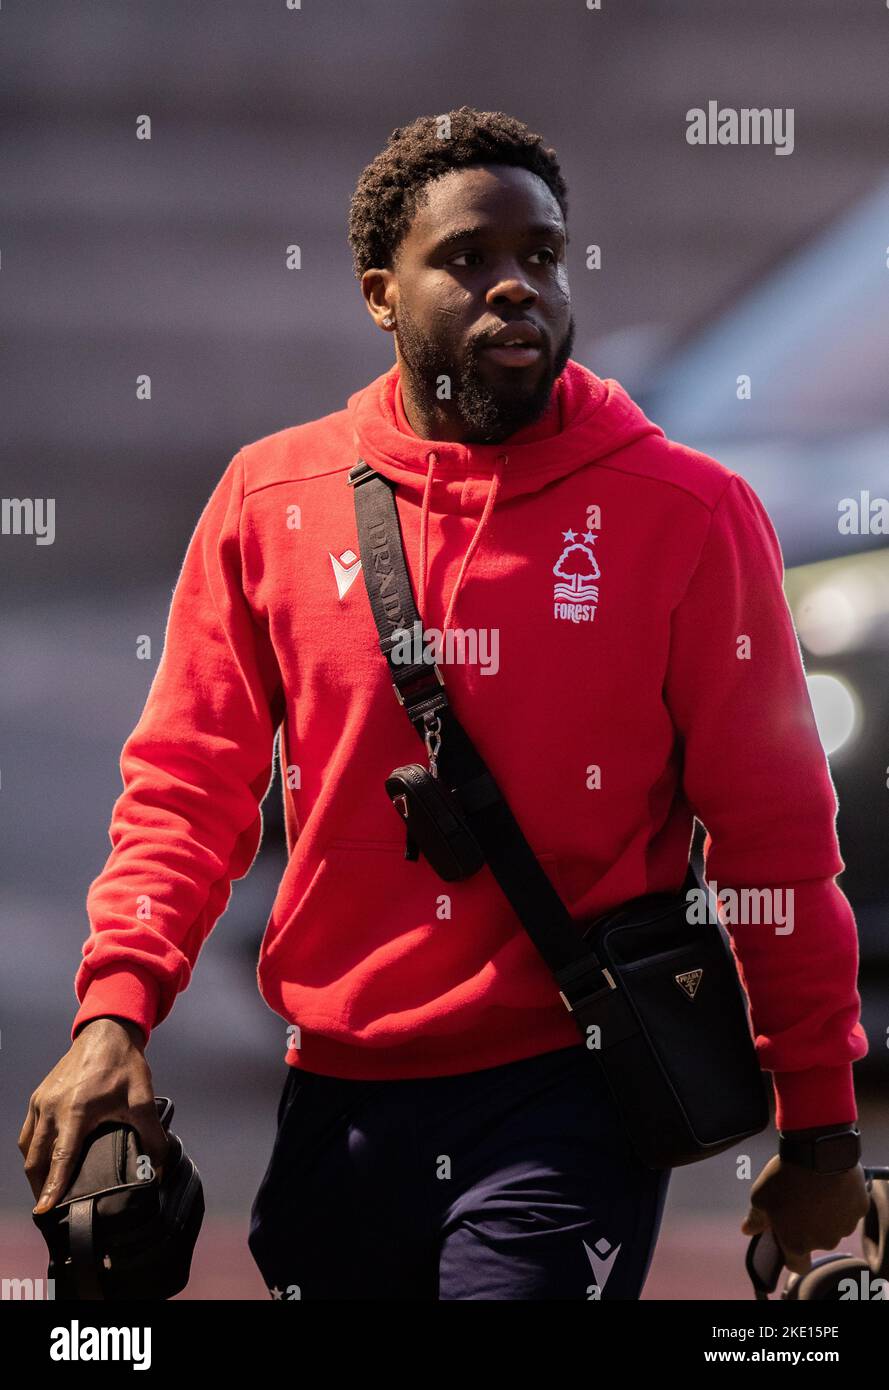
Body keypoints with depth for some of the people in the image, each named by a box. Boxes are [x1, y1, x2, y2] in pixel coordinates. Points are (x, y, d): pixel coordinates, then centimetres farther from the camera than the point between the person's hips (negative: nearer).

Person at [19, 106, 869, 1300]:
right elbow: (187, 786, 7)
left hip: (571, 1099, -3)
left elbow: (775, 836, -2)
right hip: (337, 1099, 3)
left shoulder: (687, 515, -4)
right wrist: (114, 1013, -8)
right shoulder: (271, 498, 4)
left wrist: (818, 1126, -1)